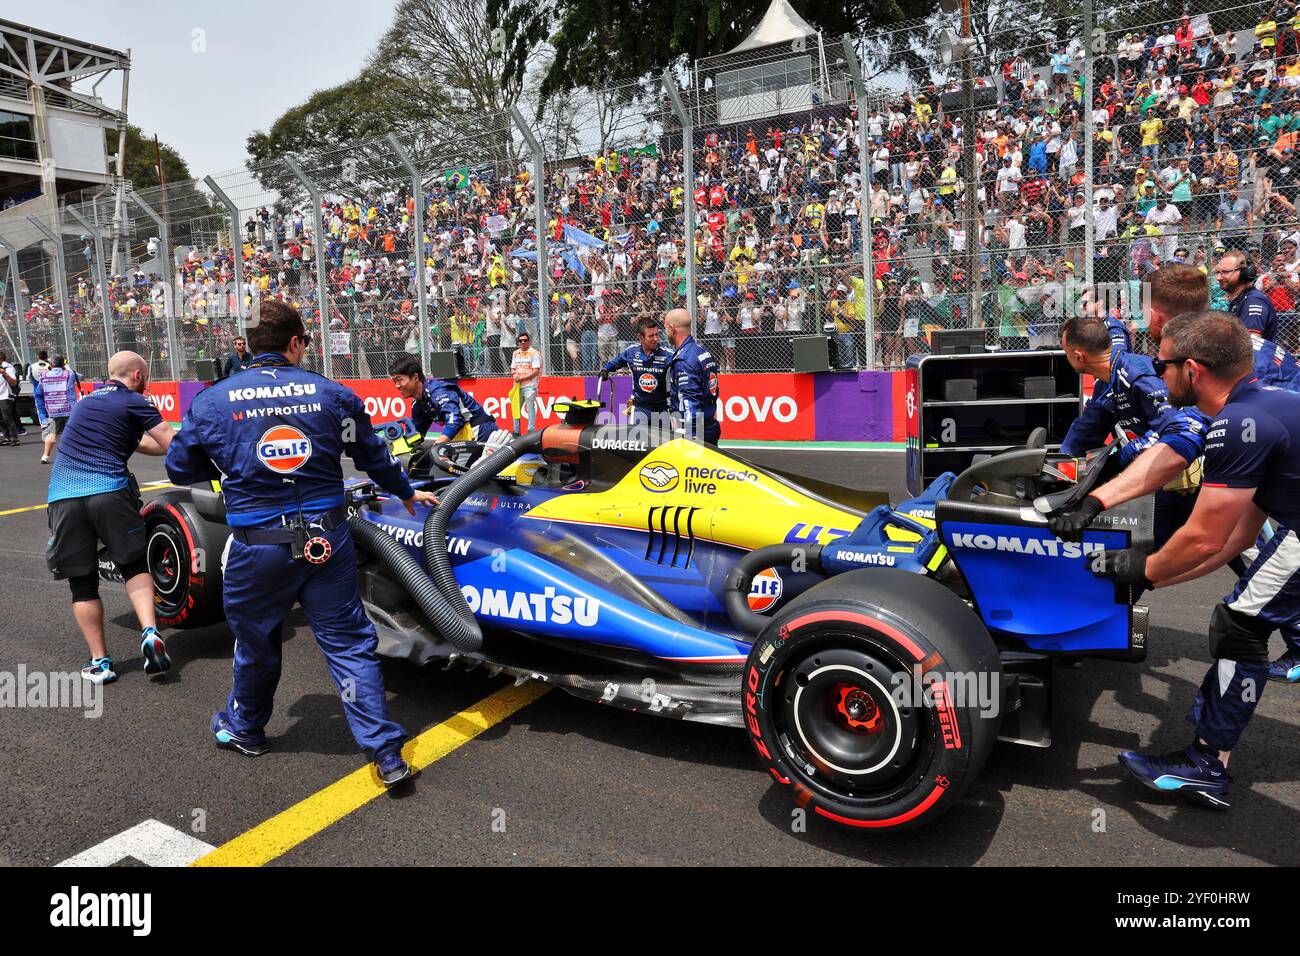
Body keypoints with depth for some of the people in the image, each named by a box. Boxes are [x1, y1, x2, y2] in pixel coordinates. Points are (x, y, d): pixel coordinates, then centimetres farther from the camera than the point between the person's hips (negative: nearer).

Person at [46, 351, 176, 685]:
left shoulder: (88, 399, 25)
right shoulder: (134, 403, 5)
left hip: (63, 495, 4)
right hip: (109, 492, -4)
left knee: (83, 583, 10)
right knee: (135, 566, 13)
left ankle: (99, 661, 12)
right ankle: (150, 632, -6)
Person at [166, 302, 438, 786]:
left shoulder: (211, 400, -1)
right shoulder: (332, 393, 0)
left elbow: (180, 469, 10)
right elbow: (373, 454, 11)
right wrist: (406, 493, 28)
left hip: (258, 546, 0)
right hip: (327, 540, 1)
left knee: (255, 641, 21)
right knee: (348, 641, 7)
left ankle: (245, 727, 46)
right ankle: (386, 750, 5)